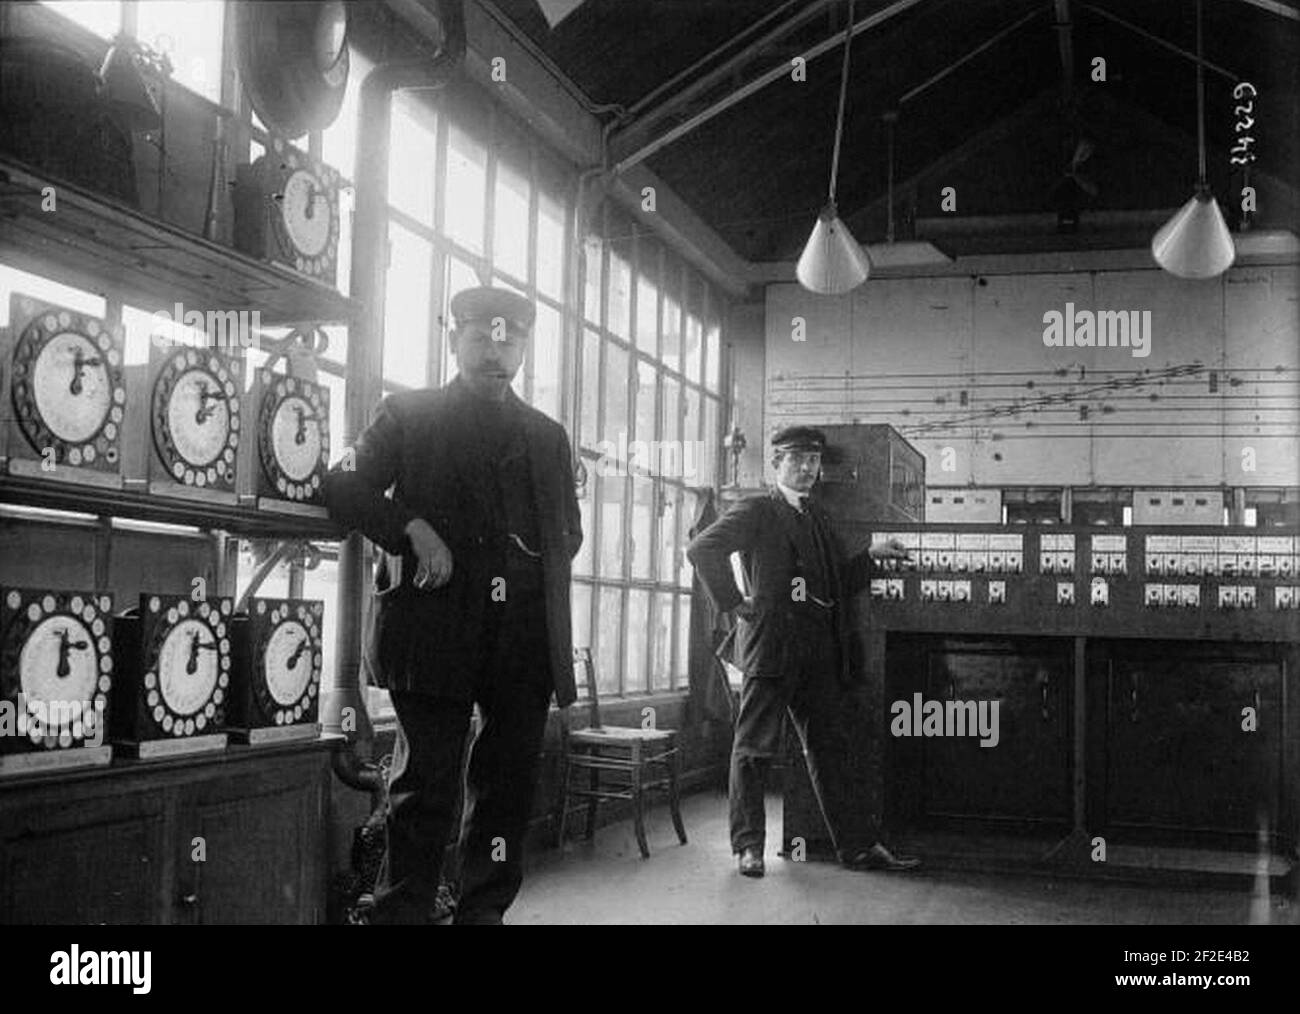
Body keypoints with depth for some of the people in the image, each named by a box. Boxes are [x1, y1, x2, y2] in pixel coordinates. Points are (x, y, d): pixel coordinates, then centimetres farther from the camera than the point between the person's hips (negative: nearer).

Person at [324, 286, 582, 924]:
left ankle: (484, 908, 17)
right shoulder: (407, 415, 10)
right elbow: (344, 489, 1)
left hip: (526, 636, 4)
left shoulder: (547, 436, 21)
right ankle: (402, 911, 8)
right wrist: (413, 529, -12)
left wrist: (539, 578, 7)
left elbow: (569, 531, 26)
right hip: (437, 627, -4)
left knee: (509, 786, 6)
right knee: (426, 783, -3)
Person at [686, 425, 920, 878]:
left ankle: (859, 845, 12)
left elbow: (838, 584, 24)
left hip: (818, 651, 7)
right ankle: (749, 847, 8)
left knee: (829, 749, 9)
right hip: (770, 645, -7)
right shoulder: (756, 510, -1)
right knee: (754, 748, 0)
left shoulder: (817, 518, 21)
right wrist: (734, 602, -13)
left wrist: (870, 556, 10)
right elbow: (702, 549, -14)